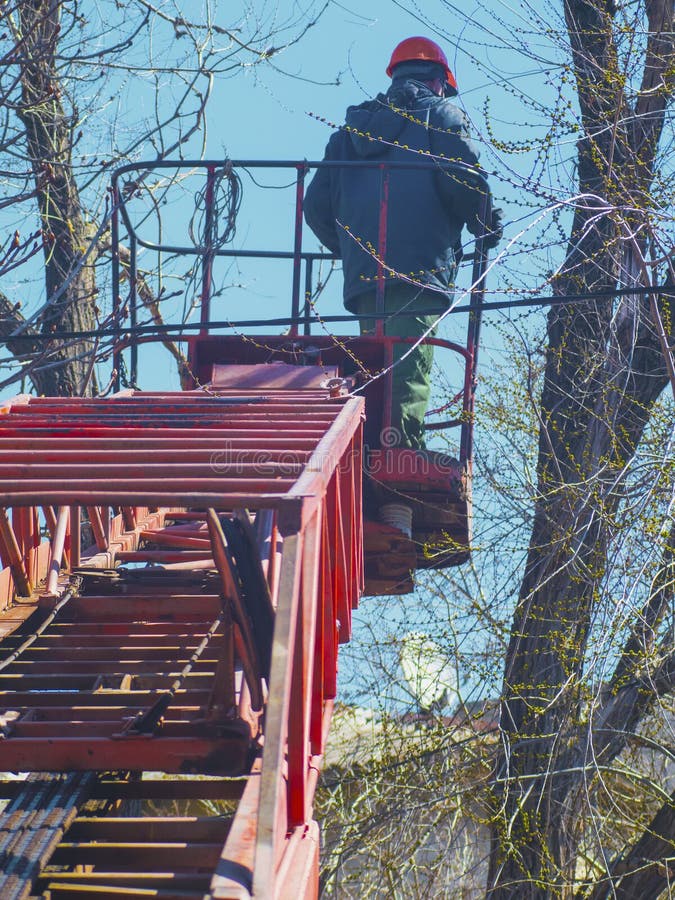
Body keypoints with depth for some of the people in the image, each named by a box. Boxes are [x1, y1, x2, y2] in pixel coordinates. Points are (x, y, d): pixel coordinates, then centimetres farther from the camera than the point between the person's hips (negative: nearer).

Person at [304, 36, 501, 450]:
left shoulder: (353, 126, 25)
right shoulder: (441, 116, 9)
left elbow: (317, 206, 21)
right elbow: (463, 181, -8)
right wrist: (487, 226, 9)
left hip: (362, 275, 5)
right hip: (420, 270, -5)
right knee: (409, 371, -14)